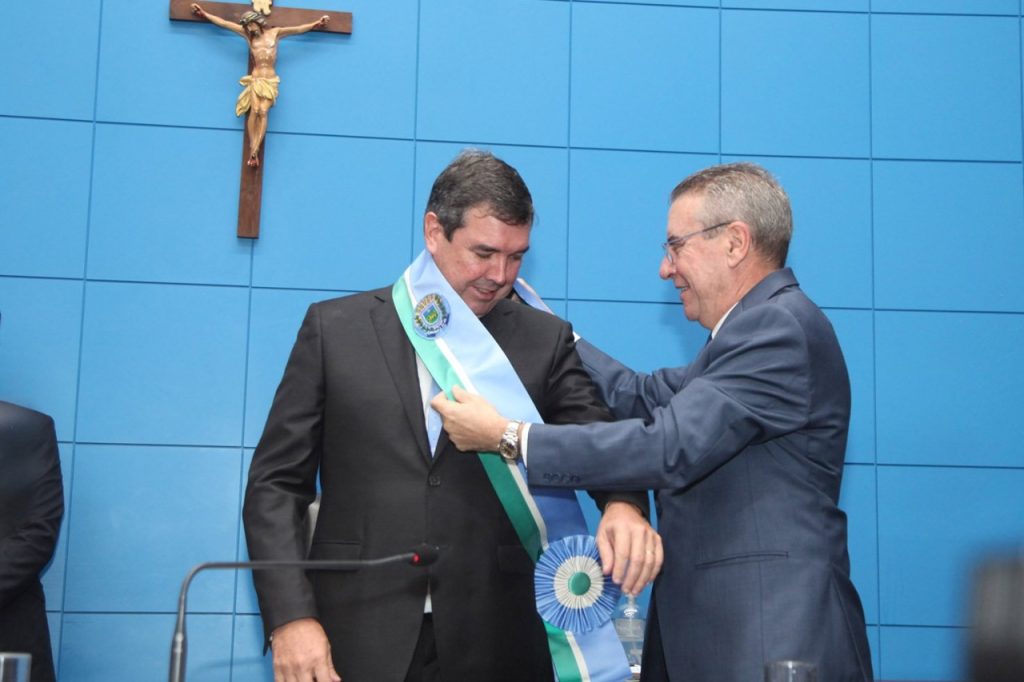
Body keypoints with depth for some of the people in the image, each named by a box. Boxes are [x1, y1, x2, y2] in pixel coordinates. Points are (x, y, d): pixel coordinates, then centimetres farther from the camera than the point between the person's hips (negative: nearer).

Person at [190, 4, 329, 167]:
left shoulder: (275, 33, 9)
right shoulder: (247, 34, 10)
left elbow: (299, 29, 13)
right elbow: (223, 23, 14)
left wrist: (316, 24, 12)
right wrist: (203, 14, 16)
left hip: (271, 80, 0)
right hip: (255, 79, 1)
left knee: (263, 112, -17)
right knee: (255, 110, -19)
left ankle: (255, 150, -26)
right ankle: (253, 150, -21)